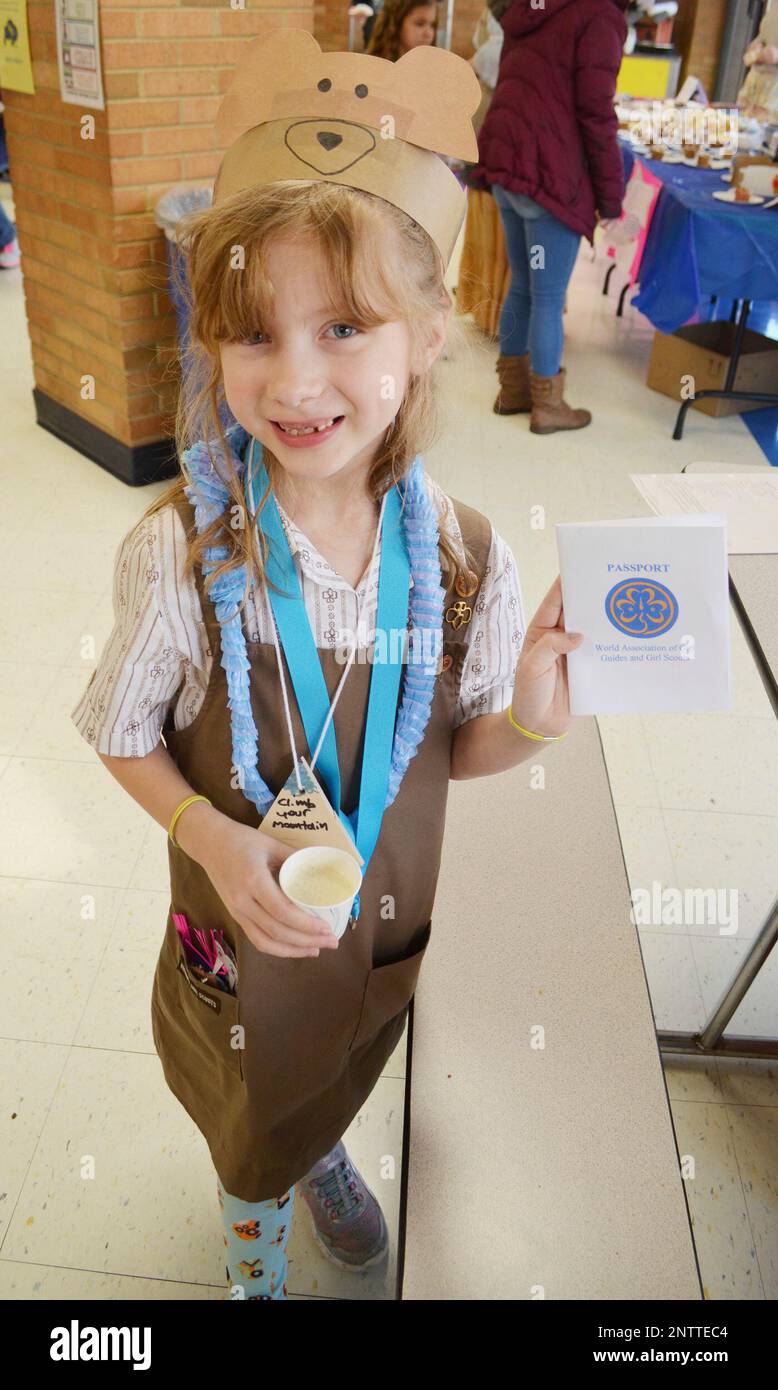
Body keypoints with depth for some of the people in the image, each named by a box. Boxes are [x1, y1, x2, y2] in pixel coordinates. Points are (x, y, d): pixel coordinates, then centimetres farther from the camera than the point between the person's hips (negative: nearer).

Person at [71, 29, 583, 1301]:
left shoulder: (465, 557, -20)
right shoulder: (181, 550, -26)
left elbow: (456, 748, -7)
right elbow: (127, 736, -12)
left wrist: (529, 721, -27)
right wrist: (213, 836, -28)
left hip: (390, 916, 2)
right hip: (242, 918, -2)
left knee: (338, 1077, 33)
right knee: (254, 1125, 26)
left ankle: (318, 1153, 71)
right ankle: (256, 1257, 63)